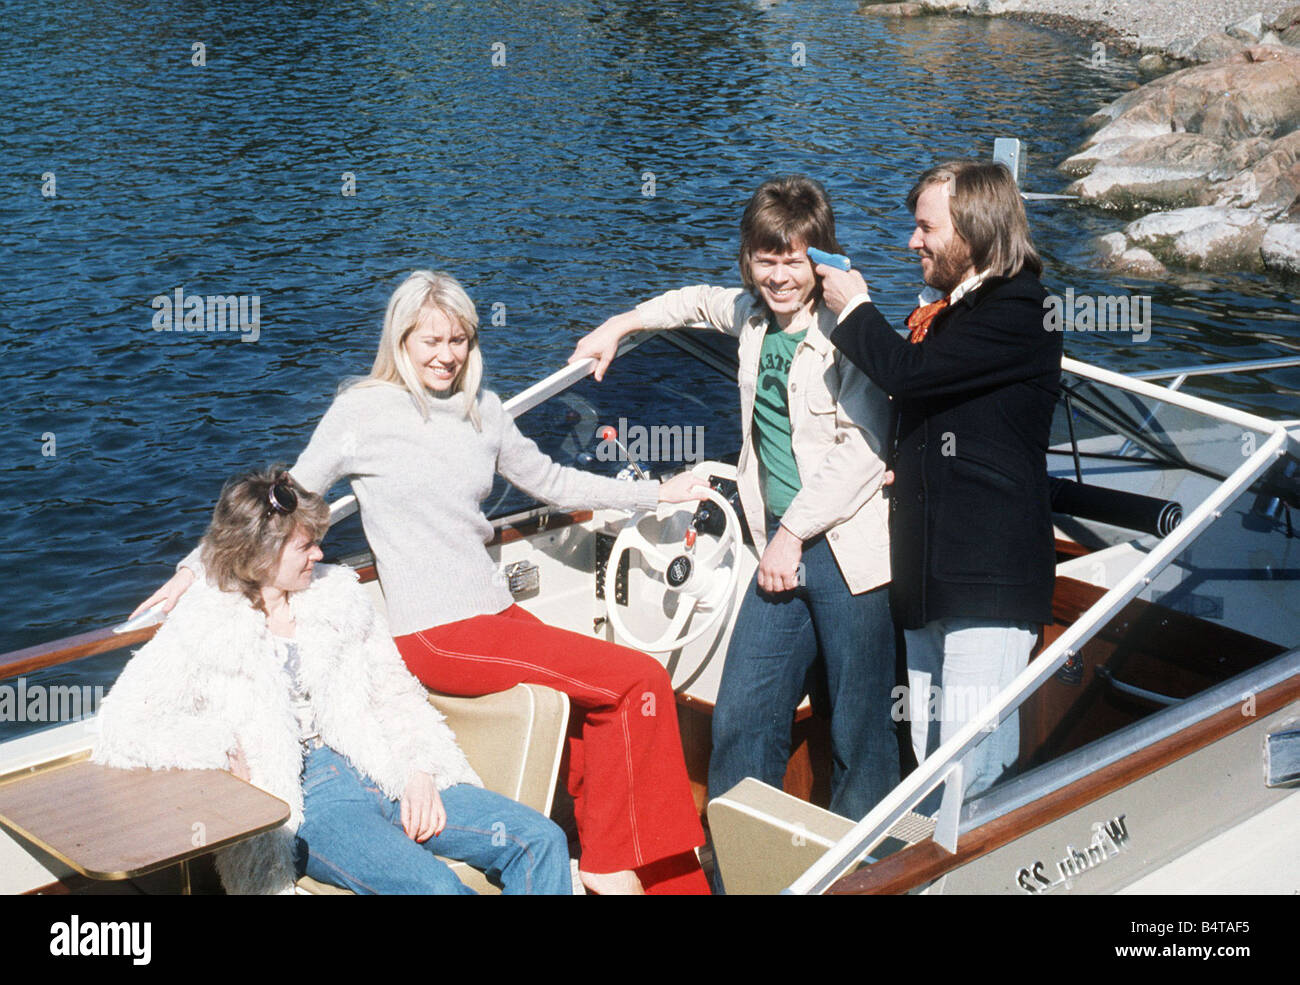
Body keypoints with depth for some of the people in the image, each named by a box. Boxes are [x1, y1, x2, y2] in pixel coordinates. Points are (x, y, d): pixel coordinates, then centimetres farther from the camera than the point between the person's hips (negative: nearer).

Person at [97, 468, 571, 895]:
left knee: (541, 841, -14)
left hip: (380, 768, 5)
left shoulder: (338, 591, 15)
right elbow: (122, 727, -4)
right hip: (301, 799, -5)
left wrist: (420, 771, -2)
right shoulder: (200, 627, 1)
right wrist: (225, 748, -14)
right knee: (433, 885, -32)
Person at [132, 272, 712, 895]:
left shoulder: (482, 410, 13)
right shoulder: (364, 412, -4)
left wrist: (656, 492, 27)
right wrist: (198, 566, -1)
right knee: (637, 681, -16)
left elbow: (550, 482, 25)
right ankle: (611, 866, -3)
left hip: (495, 615, 6)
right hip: (436, 635, -6)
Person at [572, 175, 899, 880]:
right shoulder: (753, 314, 10)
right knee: (741, 719, 8)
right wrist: (618, 326, 35)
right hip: (783, 545, 7)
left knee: (859, 732, 1)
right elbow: (700, 301, 35)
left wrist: (794, 532, -13)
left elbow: (862, 448, -17)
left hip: (845, 546, -7)